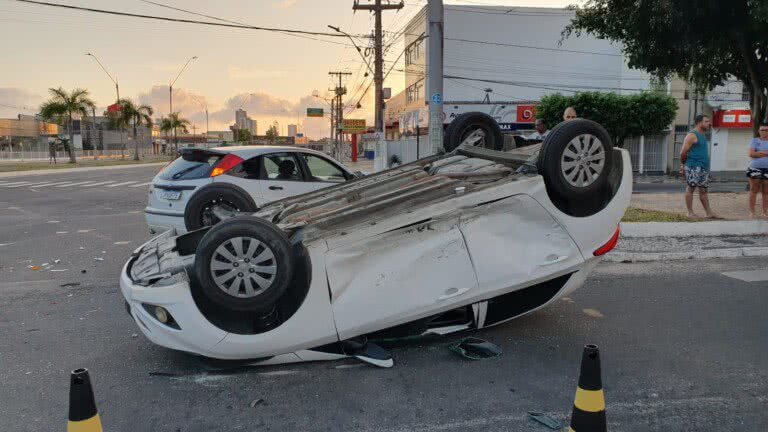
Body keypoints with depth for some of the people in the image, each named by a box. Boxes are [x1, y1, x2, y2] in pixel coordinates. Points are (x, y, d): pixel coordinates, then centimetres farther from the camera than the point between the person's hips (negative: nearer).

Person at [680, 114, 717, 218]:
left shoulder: (703, 135, 19)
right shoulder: (692, 135, -9)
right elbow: (683, 153, -13)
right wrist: (683, 165, -1)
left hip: (704, 168, 9)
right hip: (694, 167, -9)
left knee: (704, 190, 9)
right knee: (691, 188, -2)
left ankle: (709, 213, 10)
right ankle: (690, 213, 3)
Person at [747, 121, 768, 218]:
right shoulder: (755, 140, 4)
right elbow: (751, 154, -9)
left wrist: (759, 153, -11)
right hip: (755, 169, -2)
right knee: (753, 191, 0)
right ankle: (752, 212, 4)